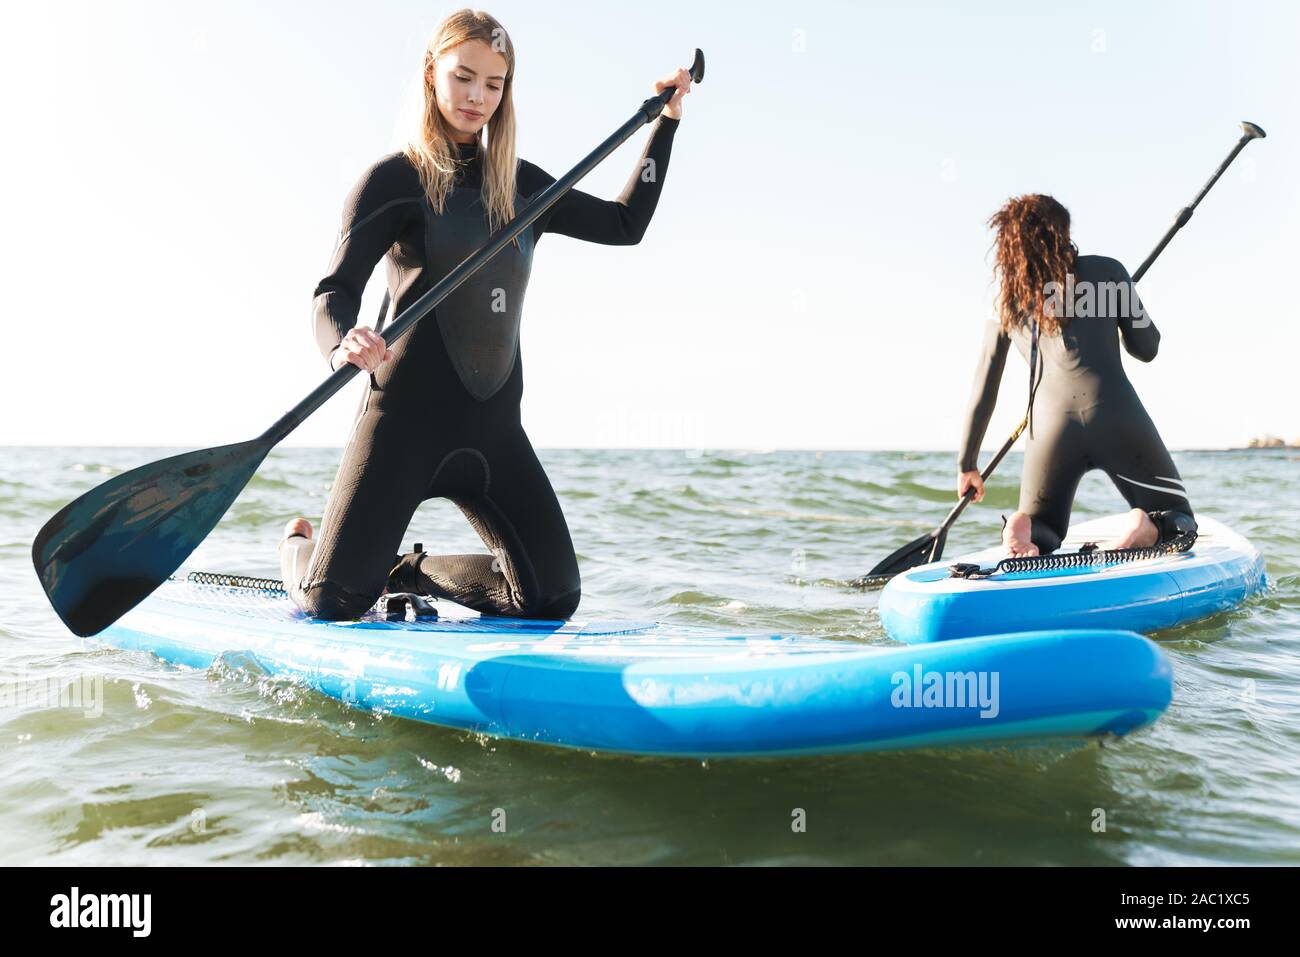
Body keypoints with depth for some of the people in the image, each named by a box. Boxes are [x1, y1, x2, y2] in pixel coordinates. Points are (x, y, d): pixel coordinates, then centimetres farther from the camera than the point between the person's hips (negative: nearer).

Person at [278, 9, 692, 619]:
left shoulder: (520, 184, 15)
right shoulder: (395, 179, -2)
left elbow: (625, 223, 22)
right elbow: (336, 289, -11)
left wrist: (666, 120, 19)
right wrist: (343, 344, -34)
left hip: (494, 422, 5)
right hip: (408, 410, -5)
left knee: (553, 598, -6)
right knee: (335, 602, -10)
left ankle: (409, 572, 20)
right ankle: (297, 544, 28)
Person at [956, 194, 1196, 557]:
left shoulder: (1006, 303, 18)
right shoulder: (1106, 271, 12)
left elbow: (983, 393, 20)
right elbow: (1146, 348, 16)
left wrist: (967, 464, 29)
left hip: (1049, 428, 2)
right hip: (1116, 416, -2)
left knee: (1043, 535, 22)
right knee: (1179, 522, 15)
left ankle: (1022, 530, -14)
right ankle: (1146, 526, -21)